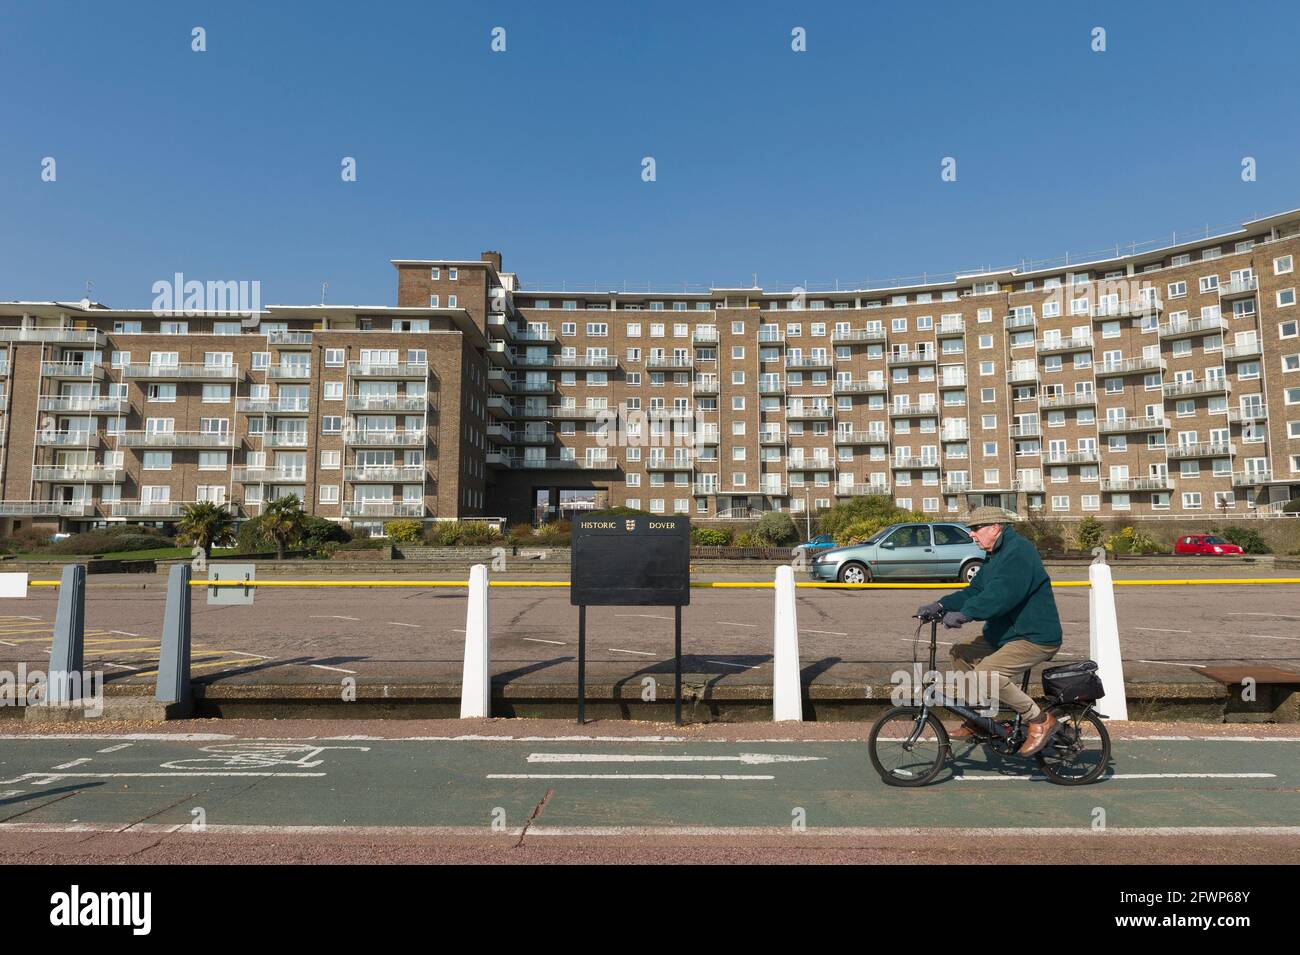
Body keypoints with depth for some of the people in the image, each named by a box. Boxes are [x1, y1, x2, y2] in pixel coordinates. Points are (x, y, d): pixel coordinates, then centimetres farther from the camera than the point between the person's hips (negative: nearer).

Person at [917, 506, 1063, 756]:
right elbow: (974, 592, 9)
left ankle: (1040, 719, -5)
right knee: (960, 653, 6)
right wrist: (940, 605, -5)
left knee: (986, 674, -25)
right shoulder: (995, 556, 15)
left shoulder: (1019, 551, -18)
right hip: (1006, 633, 10)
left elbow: (1001, 594, -32)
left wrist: (963, 614, -38)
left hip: (1035, 637, -10)